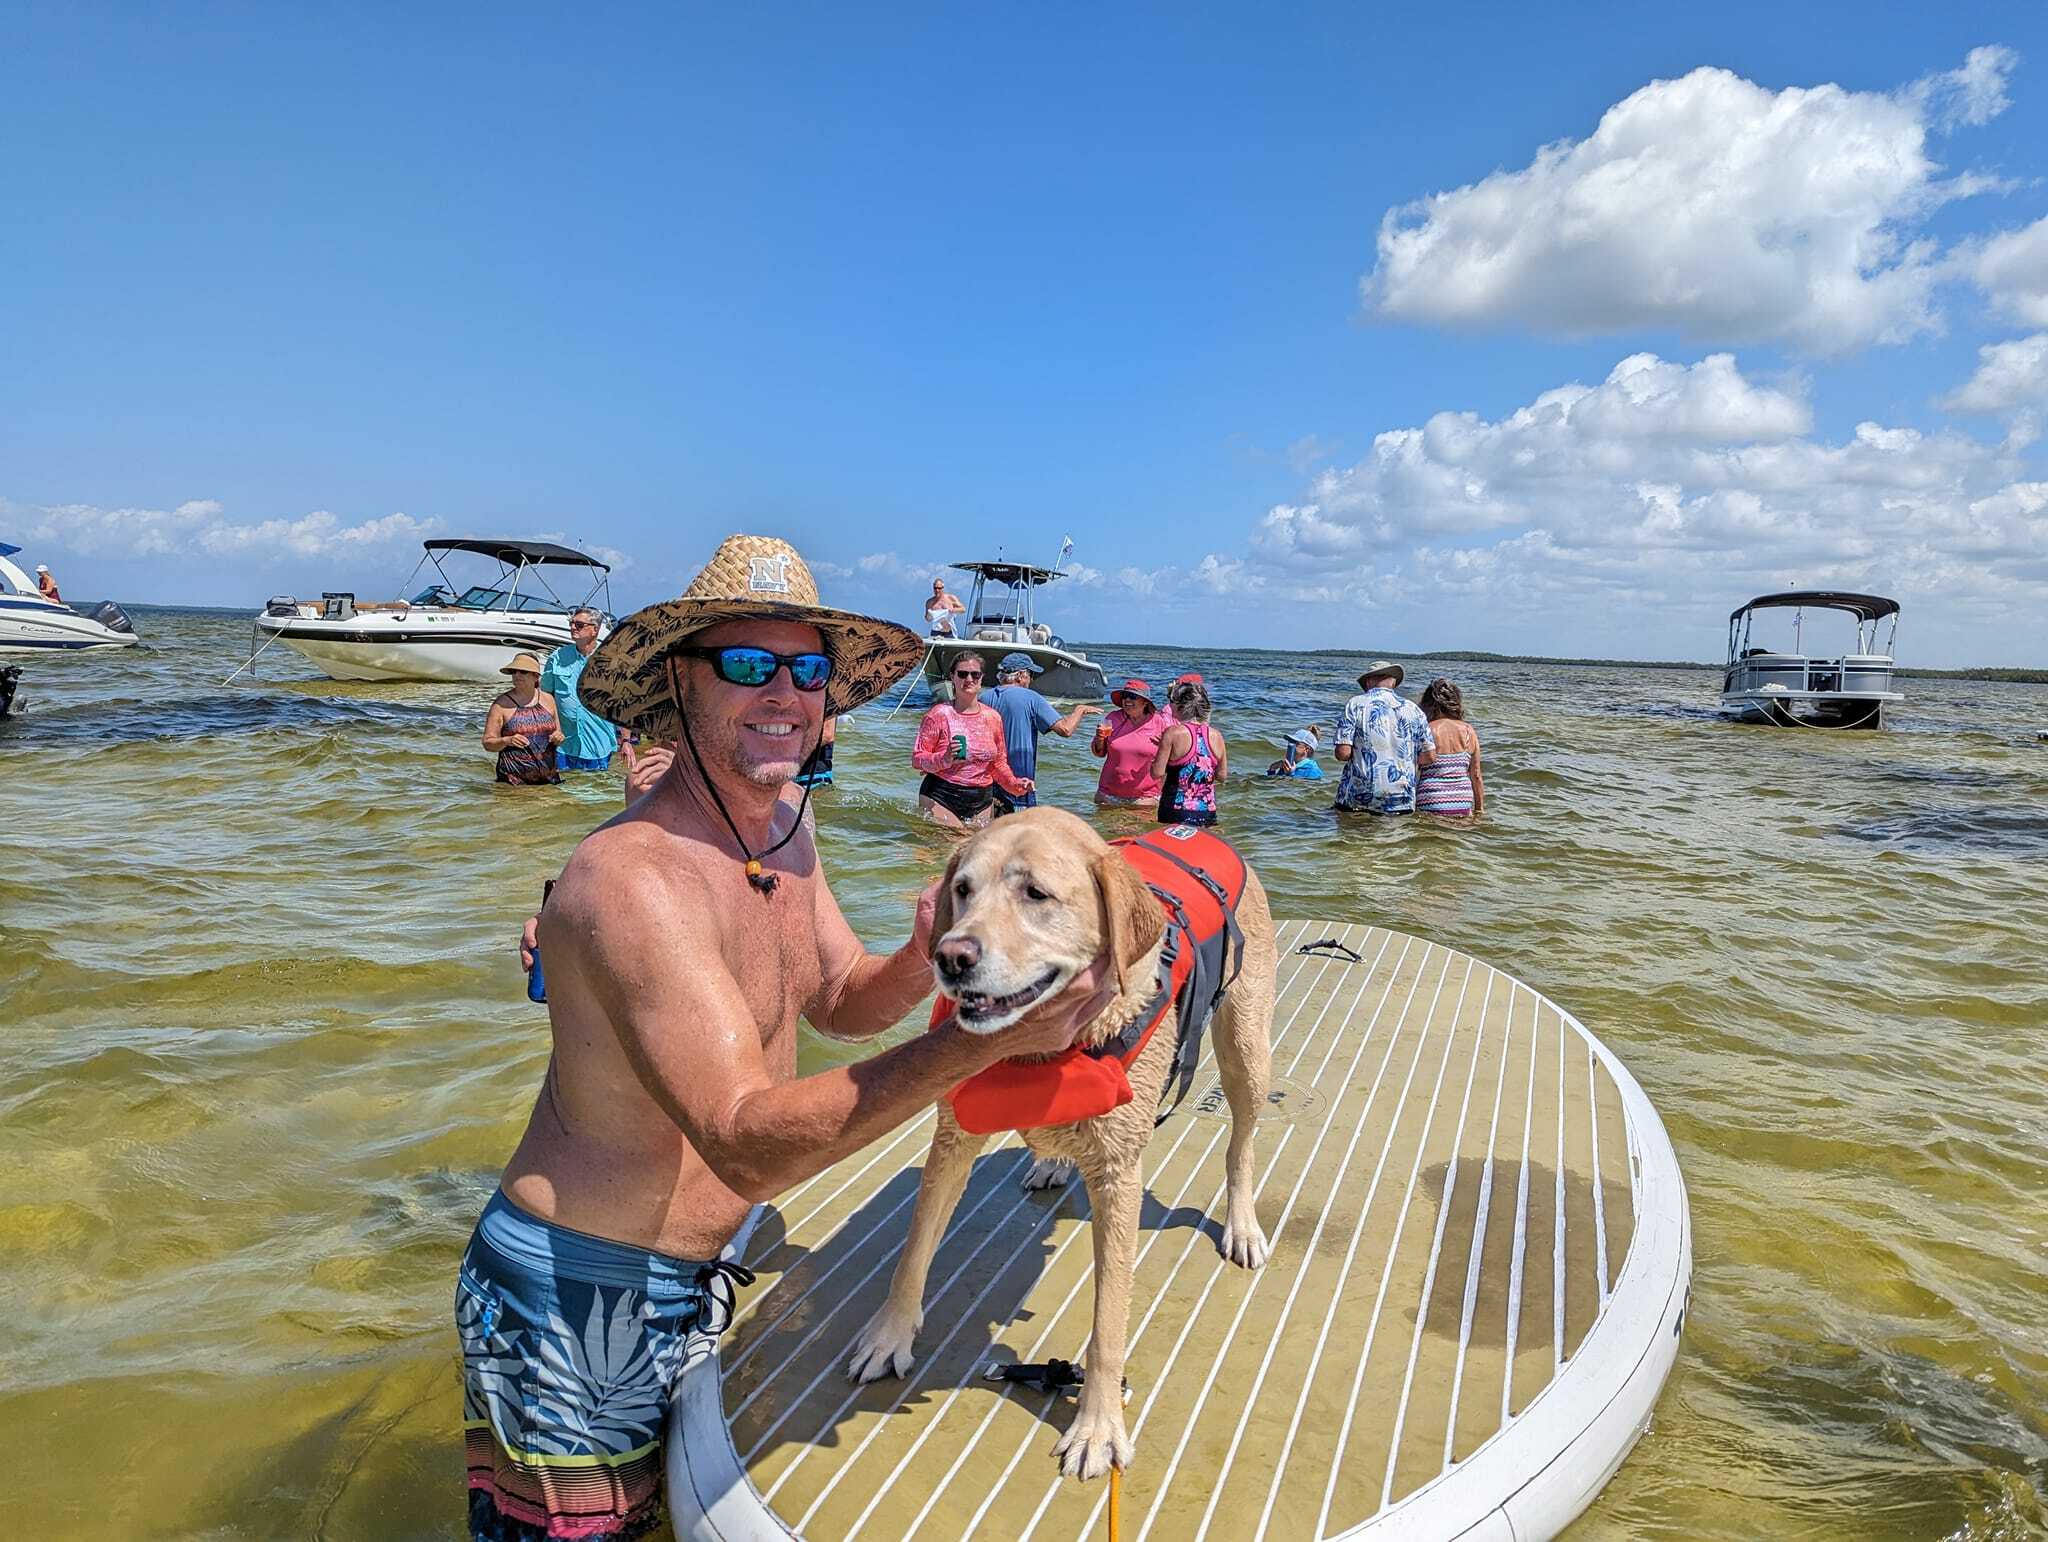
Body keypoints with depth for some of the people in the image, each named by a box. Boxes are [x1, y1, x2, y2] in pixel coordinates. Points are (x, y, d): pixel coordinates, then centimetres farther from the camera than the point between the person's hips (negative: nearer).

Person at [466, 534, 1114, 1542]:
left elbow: (841, 1001, 9)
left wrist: (922, 958, -13)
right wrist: (980, 1039, -43)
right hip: (577, 1298, -8)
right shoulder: (633, 875, -29)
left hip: (697, 1278, 8)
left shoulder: (783, 830, 0)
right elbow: (747, 1144, -35)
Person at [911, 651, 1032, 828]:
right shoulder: (939, 714, -5)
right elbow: (917, 759, -8)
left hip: (982, 803, 4)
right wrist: (944, 760, -25)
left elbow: (999, 763, 15)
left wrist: (1014, 784, -2)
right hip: (941, 800, -4)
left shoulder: (993, 717, 7)